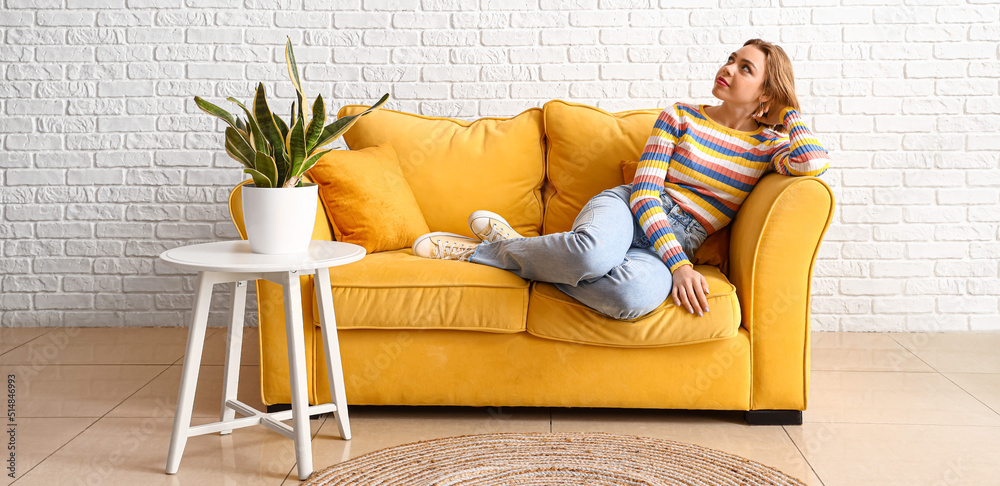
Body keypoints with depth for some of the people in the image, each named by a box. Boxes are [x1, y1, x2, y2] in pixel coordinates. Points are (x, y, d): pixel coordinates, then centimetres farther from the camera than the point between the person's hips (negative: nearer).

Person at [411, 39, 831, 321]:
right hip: (627, 211, 0)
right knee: (595, 251, -44)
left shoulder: (769, 144, 13)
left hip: (677, 245, 1)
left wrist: (790, 114, 9)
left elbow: (814, 162, -13)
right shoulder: (679, 117, 10)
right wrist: (679, 263, -16)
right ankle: (500, 243, -13)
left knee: (639, 293, -41)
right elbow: (643, 193, -1)